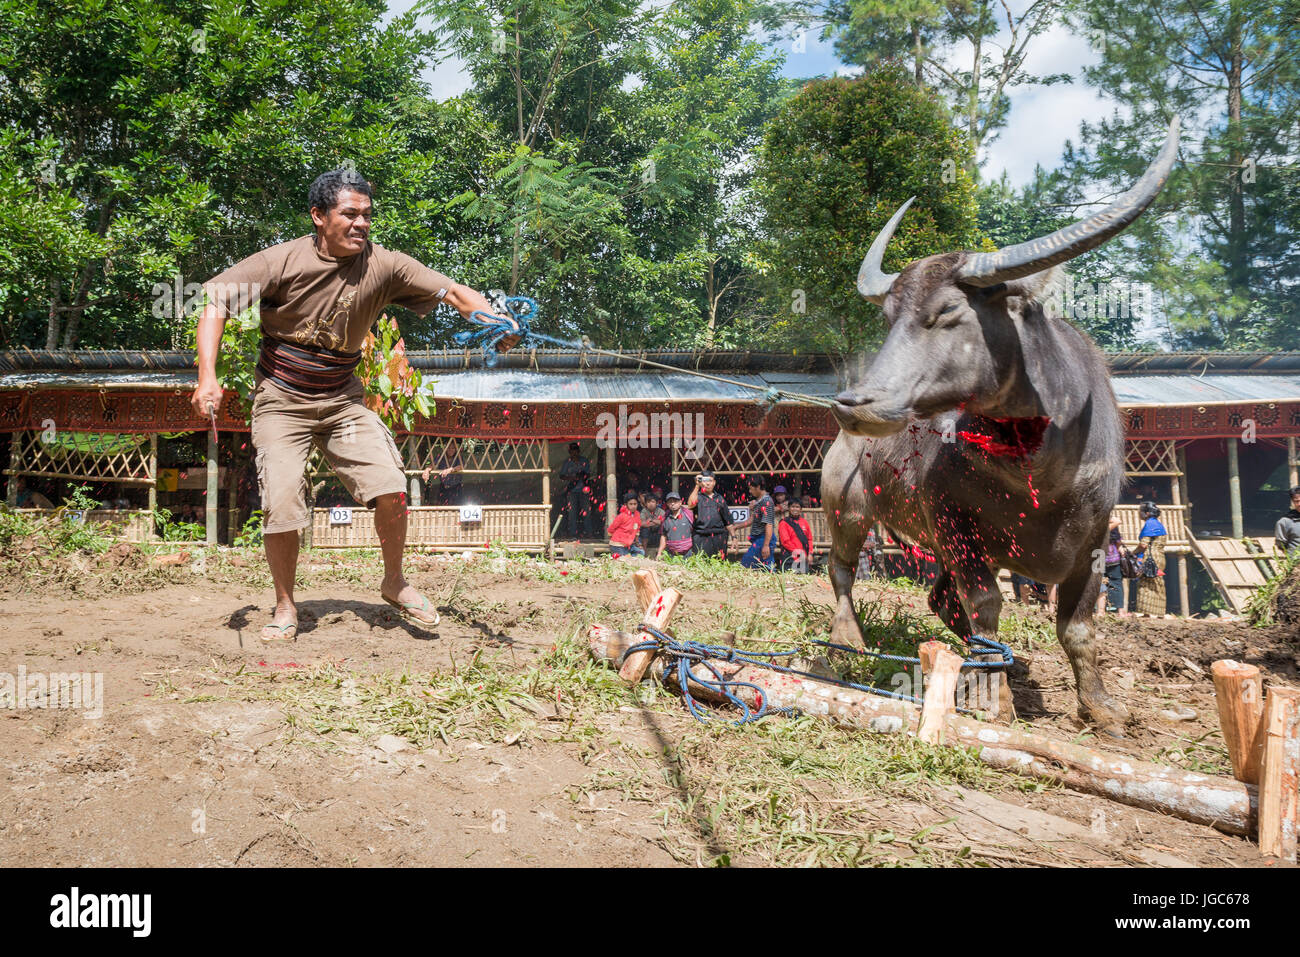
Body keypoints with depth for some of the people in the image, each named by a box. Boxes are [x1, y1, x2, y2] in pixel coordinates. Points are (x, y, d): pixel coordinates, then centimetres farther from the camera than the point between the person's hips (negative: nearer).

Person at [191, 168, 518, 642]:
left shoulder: (383, 266, -10)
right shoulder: (282, 261, -15)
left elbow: (451, 291, -14)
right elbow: (215, 301, -15)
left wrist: (495, 320, -35)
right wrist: (207, 377, -27)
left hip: (343, 401, 2)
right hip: (282, 401, -2)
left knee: (391, 490, -12)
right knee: (281, 505, -10)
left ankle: (394, 583, 14)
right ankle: (285, 606, 14)